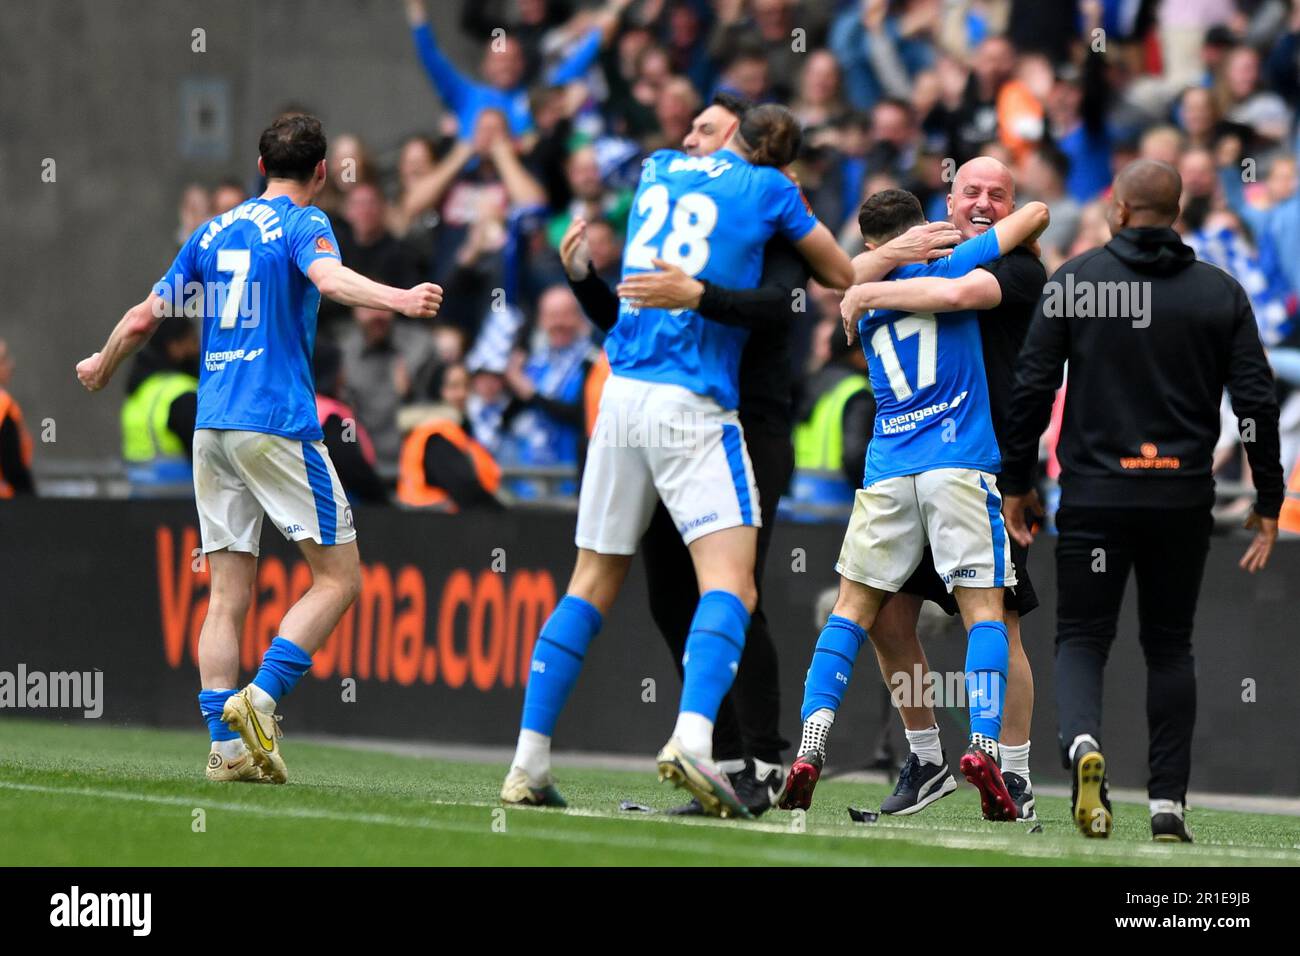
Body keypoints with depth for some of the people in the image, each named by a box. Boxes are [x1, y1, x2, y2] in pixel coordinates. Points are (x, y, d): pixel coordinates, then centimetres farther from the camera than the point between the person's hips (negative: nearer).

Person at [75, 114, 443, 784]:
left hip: (212, 426, 6)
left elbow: (145, 317, 22)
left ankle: (226, 746, -2)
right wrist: (399, 300, -37)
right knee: (337, 578, -1)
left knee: (228, 595, 6)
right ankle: (261, 698, -17)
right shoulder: (302, 224, -1)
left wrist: (102, 366, 39)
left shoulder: (212, 233, 17)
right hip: (276, 423, -6)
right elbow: (330, 278, -23)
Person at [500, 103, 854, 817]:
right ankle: (693, 737, -35)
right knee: (730, 585, -11)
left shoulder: (659, 169, 17)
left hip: (622, 392, 5)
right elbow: (844, 277, 15)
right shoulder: (769, 191, 3)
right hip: (693, 408, -5)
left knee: (590, 587, 11)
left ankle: (528, 763, 5)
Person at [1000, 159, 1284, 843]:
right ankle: (1168, 802, 8)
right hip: (1183, 499, 2)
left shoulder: (1074, 279, -1)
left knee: (1081, 637, 6)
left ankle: (1082, 742, -25)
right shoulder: (1221, 293, 3)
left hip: (1094, 497, -2)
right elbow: (1257, 401, 0)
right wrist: (1268, 504, 8)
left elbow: (1031, 387, -2)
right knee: (1170, 645, 13)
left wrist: (1016, 484, 8)